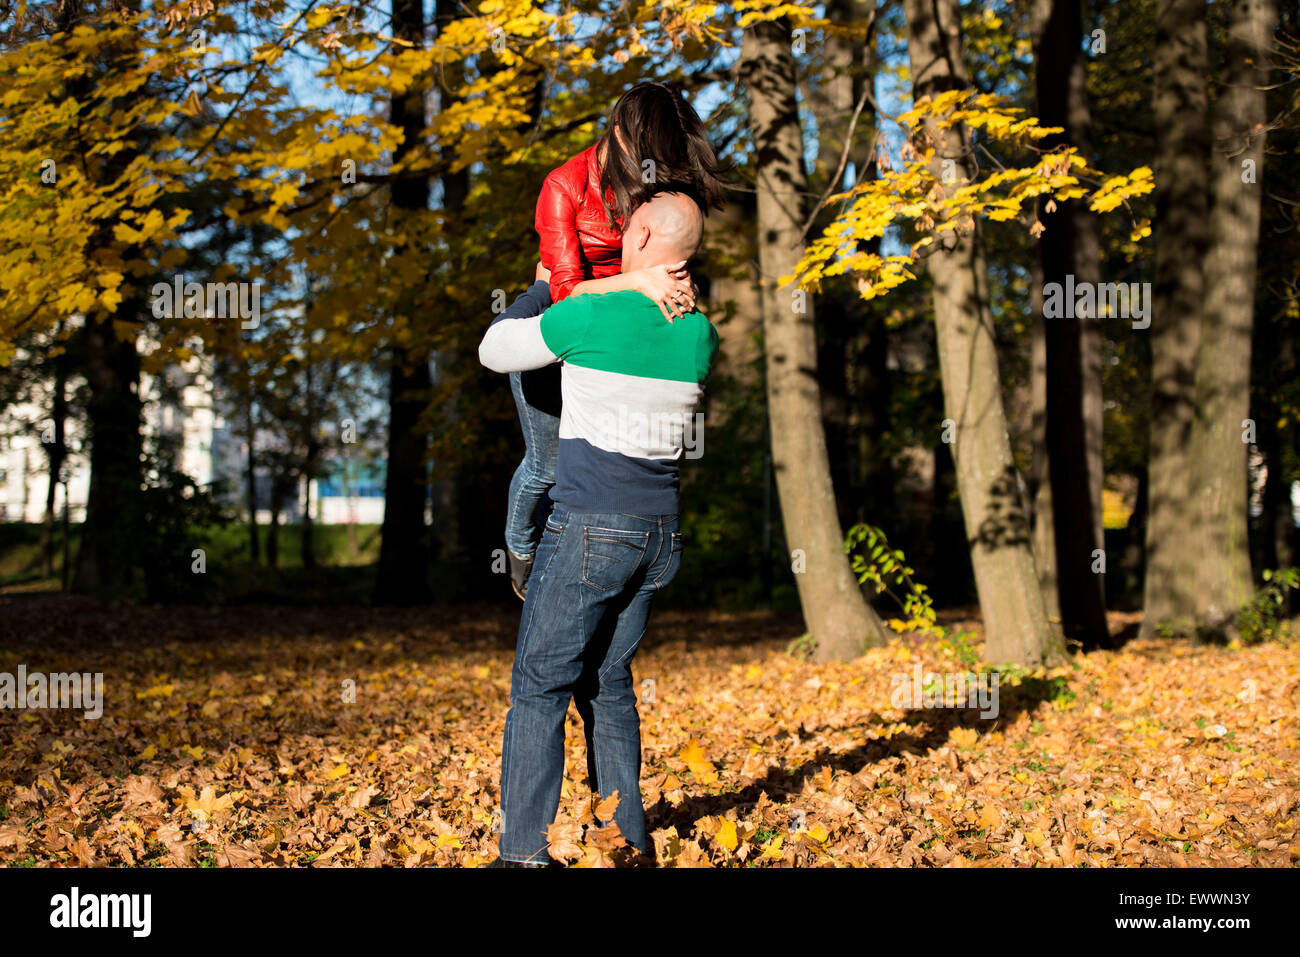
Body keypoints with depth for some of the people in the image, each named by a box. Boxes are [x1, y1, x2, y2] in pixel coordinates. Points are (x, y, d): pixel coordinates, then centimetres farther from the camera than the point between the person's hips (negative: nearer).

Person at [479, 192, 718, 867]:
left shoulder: (587, 316, -12)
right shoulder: (699, 334, 6)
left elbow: (494, 350, 4)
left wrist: (541, 290, 22)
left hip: (590, 529, -6)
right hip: (661, 533, 6)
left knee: (539, 686, -1)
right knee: (608, 682, 15)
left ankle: (524, 850, -3)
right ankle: (627, 837, 16)